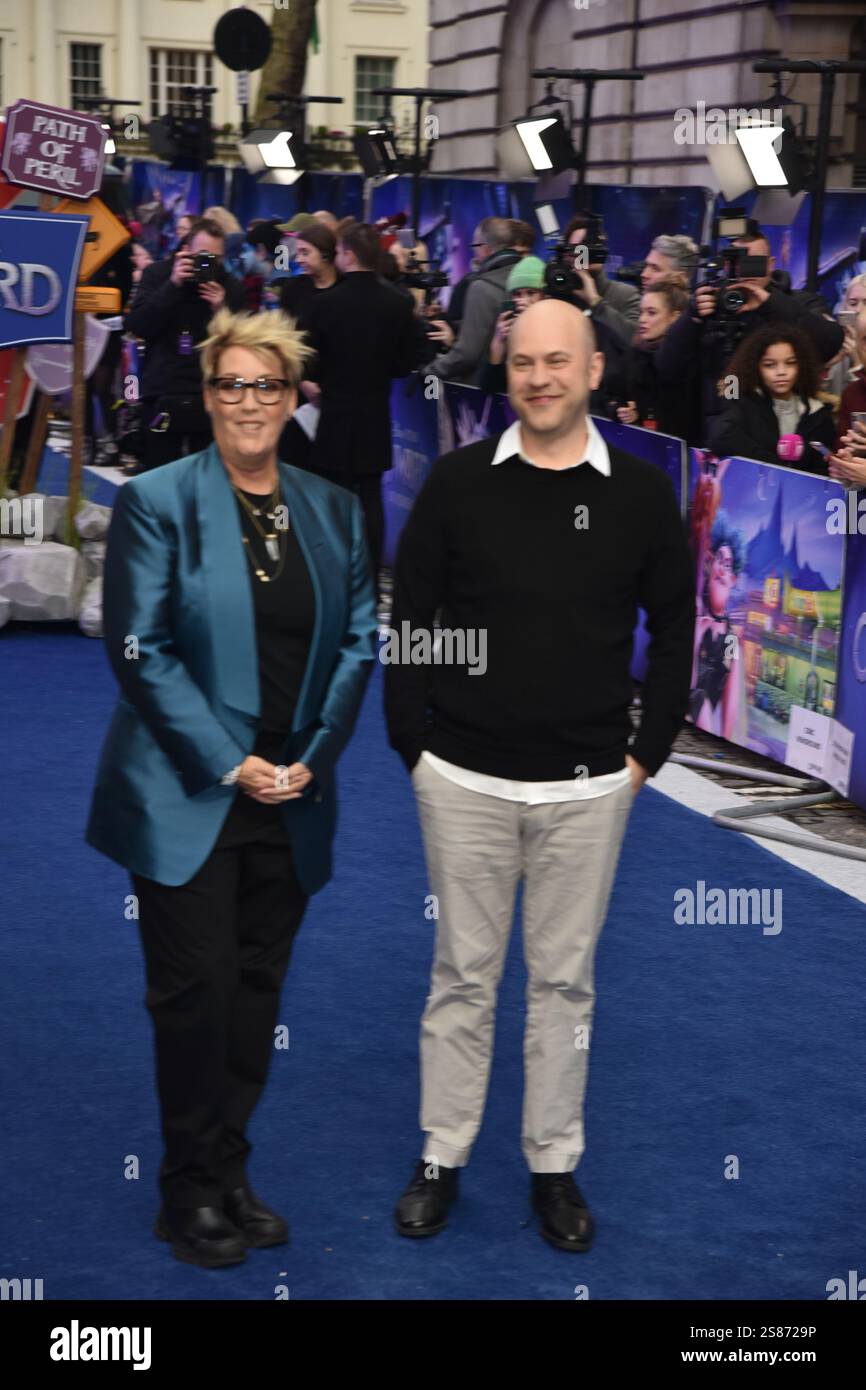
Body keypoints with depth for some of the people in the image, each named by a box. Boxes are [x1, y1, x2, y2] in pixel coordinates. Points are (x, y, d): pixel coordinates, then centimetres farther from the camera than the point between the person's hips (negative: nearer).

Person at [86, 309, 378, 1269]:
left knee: (257, 990, 10)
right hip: (187, 796, -4)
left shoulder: (334, 511, 8)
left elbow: (358, 642, 7)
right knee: (194, 991, -1)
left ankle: (229, 1176, 23)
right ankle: (192, 1191, 14)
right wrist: (228, 764, -14)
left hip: (292, 798, 4)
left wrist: (312, 758, -5)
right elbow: (139, 649, -11)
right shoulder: (157, 501, -6)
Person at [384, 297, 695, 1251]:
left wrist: (647, 750, 4)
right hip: (464, 779, 0)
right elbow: (408, 618, 3)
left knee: (564, 979, 9)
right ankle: (440, 1160, 21)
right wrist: (414, 742, -1)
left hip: (588, 786, 1)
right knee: (463, 974, 9)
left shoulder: (640, 493, 0)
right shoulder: (457, 482, -1)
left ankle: (554, 1165, 22)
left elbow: (674, 627, 8)